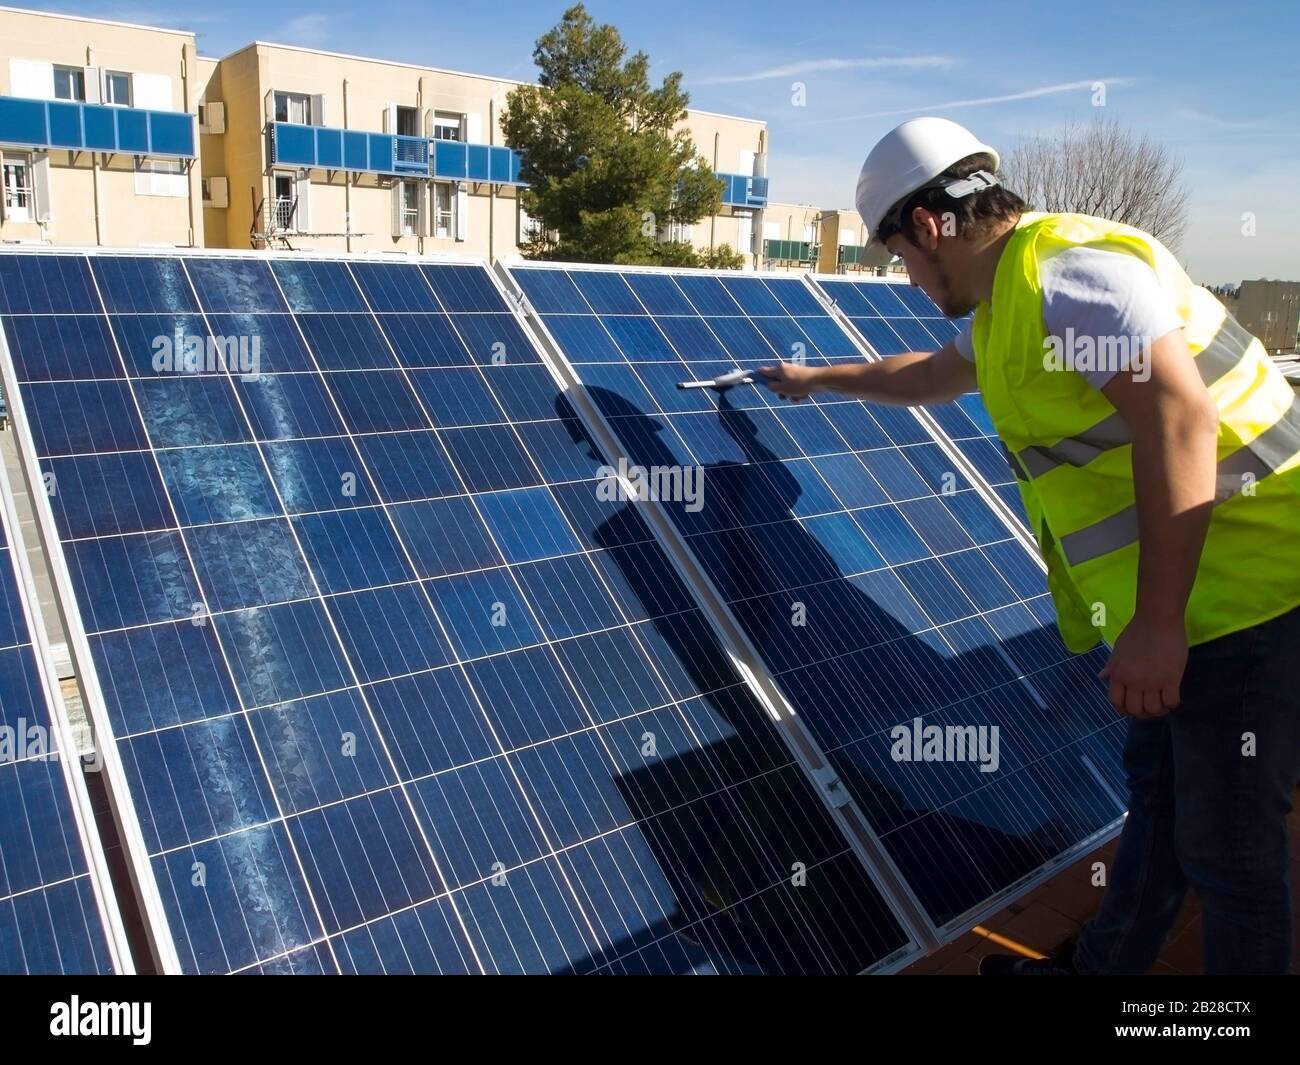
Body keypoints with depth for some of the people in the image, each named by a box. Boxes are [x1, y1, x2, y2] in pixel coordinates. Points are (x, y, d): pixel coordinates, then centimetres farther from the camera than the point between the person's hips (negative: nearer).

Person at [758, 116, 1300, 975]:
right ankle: (1105, 963, 36)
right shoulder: (1007, 301, 15)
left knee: (1227, 844, 1)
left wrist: (1156, 622, -27)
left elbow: (1181, 418, -27)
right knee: (1156, 796, 20)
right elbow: (932, 377, 35)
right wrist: (820, 379, 46)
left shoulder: (1068, 268, -18)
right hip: (1191, 591, 10)